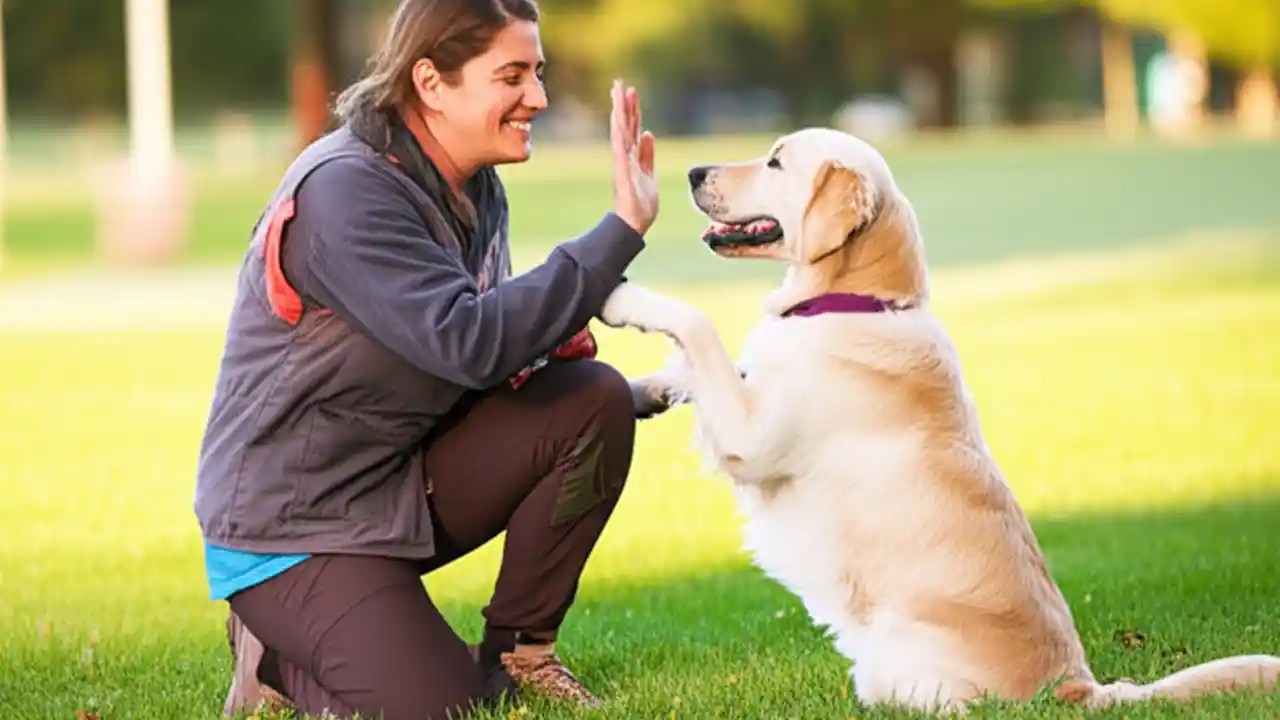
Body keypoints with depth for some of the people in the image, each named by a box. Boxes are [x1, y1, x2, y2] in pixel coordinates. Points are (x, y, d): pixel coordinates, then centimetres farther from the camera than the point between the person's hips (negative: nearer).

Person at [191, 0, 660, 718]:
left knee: (595, 400, -10)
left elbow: (490, 343, 14)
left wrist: (542, 339, -11)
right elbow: (466, 342, -33)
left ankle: (518, 650, 5)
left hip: (408, 481, 8)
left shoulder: (476, 188, 5)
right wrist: (621, 230, -33)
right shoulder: (343, 191, -23)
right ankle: (279, 658, 8)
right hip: (294, 526, -8)